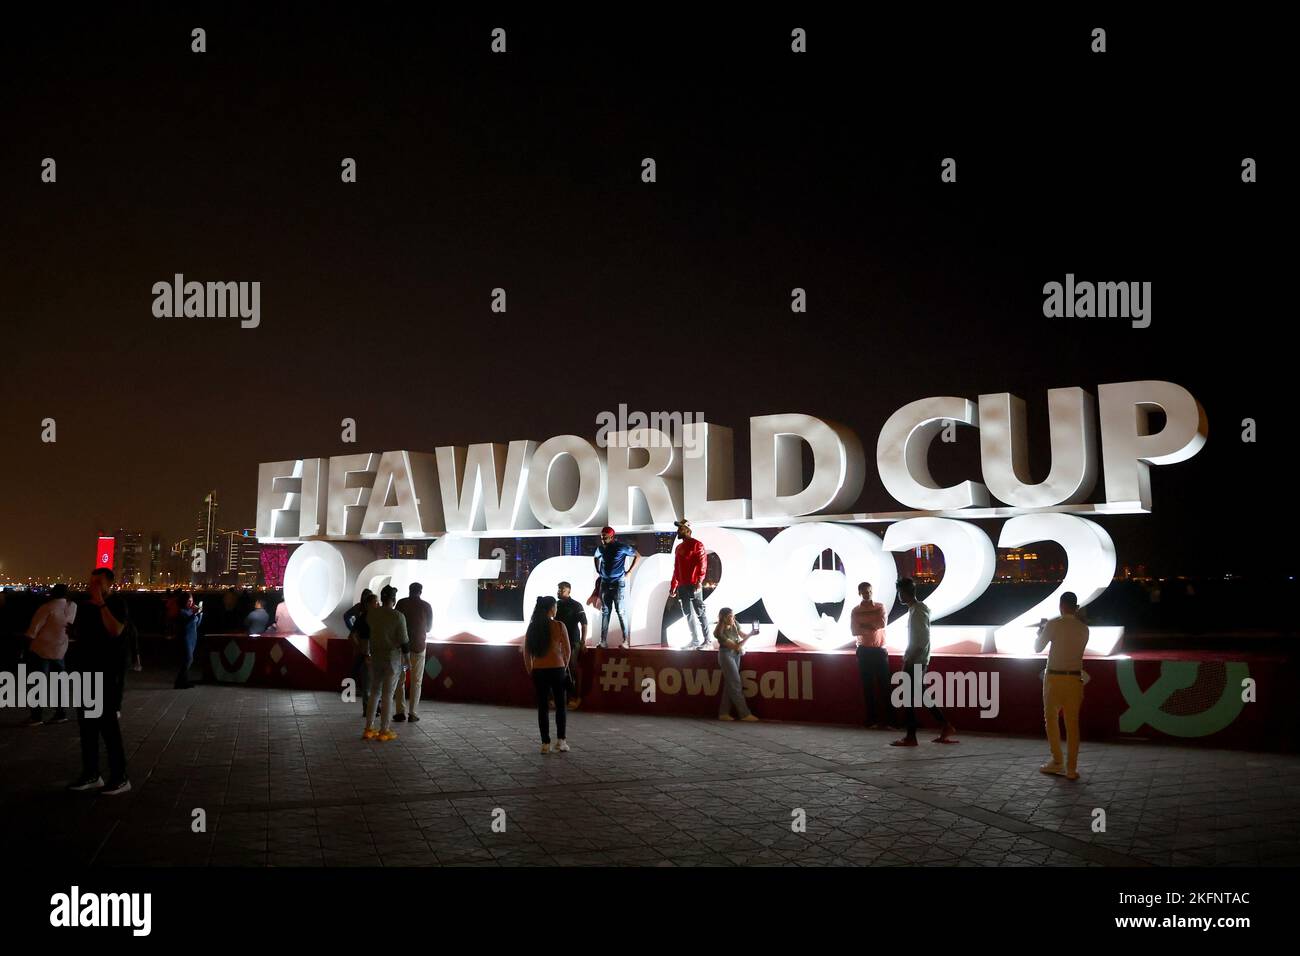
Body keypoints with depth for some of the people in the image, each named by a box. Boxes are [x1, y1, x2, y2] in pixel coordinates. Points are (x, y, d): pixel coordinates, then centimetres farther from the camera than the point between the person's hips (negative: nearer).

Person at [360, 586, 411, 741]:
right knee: (387, 694, 1)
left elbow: (365, 635, 10)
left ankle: (368, 729, 14)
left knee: (374, 692, 15)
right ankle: (384, 731, 6)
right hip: (393, 658, -4)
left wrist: (367, 653, 22)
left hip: (376, 657, 5)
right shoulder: (398, 616, -15)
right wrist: (407, 659, 0)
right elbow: (404, 641, -12)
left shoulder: (371, 613, 0)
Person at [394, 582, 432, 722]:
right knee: (416, 681, 7)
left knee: (400, 679, 8)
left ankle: (401, 712, 2)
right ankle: (412, 712, 3)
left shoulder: (402, 603, -4)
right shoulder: (426, 606, -1)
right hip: (419, 646, 0)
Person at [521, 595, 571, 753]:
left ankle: (545, 744, 9)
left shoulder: (532, 627, 2)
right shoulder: (559, 626, -8)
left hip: (538, 671, 3)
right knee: (560, 705, 13)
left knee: (543, 707, 8)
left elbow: (526, 652, 4)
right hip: (557, 669, -3)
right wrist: (565, 666, 12)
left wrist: (530, 670, 13)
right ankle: (561, 740, 13)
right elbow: (567, 649, -4)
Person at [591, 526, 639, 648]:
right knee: (605, 612, 3)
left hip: (618, 583, -5)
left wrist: (629, 572, -5)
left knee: (620, 612, -7)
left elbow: (638, 556, -1)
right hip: (605, 583, 5)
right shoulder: (600, 548, 4)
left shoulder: (622, 547, -10)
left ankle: (625, 641, -5)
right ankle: (603, 641, 4)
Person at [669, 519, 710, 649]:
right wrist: (673, 587, 18)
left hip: (694, 585, -8)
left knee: (700, 612, -6)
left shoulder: (697, 544, -4)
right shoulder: (679, 548, 19)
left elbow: (702, 564, -12)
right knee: (688, 614, 8)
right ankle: (695, 640, 13)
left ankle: (706, 640, -1)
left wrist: (699, 582, -22)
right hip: (682, 586, 8)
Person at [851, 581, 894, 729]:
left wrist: (864, 625, -11)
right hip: (864, 651, 0)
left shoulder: (880, 607, 4)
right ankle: (871, 720, 7)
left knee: (884, 685, -3)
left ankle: (888, 720, -2)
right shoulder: (855, 611, 3)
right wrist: (873, 626, -13)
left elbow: (882, 624, -12)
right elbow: (854, 631, -9)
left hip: (879, 650, 0)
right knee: (867, 686, 2)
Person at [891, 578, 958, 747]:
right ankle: (945, 727, 17)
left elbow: (923, 641, -22)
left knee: (908, 698, -4)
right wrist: (908, 658, 20)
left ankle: (911, 737, 1)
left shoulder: (918, 612, -17)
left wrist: (908, 661, -20)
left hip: (916, 662, -10)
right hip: (916, 661, 10)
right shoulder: (916, 609, 13)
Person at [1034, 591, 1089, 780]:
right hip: (1075, 678, 3)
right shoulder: (1083, 628, 2)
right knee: (1072, 724, 6)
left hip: (1054, 677, -3)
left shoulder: (1054, 624, -10)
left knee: (1051, 719, 12)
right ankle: (1071, 768, 7)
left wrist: (1041, 630, 16)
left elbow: (1037, 647, -1)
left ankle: (1057, 762, 10)